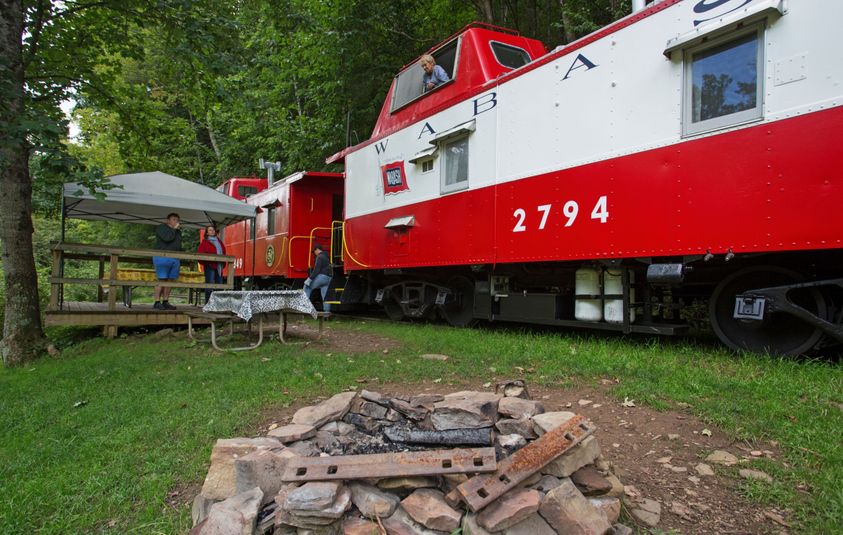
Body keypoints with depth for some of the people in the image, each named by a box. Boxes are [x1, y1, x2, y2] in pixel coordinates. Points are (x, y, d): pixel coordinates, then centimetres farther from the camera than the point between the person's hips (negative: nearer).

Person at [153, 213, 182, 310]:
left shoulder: (178, 231, 22)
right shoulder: (161, 227, 1)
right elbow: (167, 238, -17)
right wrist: (174, 229, -7)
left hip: (175, 259, 7)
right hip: (162, 257, -7)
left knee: (170, 280, 3)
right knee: (161, 280, -11)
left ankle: (165, 302, 6)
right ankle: (157, 302, -9)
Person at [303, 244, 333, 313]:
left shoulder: (320, 257, -8)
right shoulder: (327, 256, 22)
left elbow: (316, 270, -17)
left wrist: (310, 279, -17)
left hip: (322, 276, -9)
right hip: (329, 278, 9)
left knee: (307, 287, 2)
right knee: (325, 296, 6)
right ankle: (327, 311, 1)